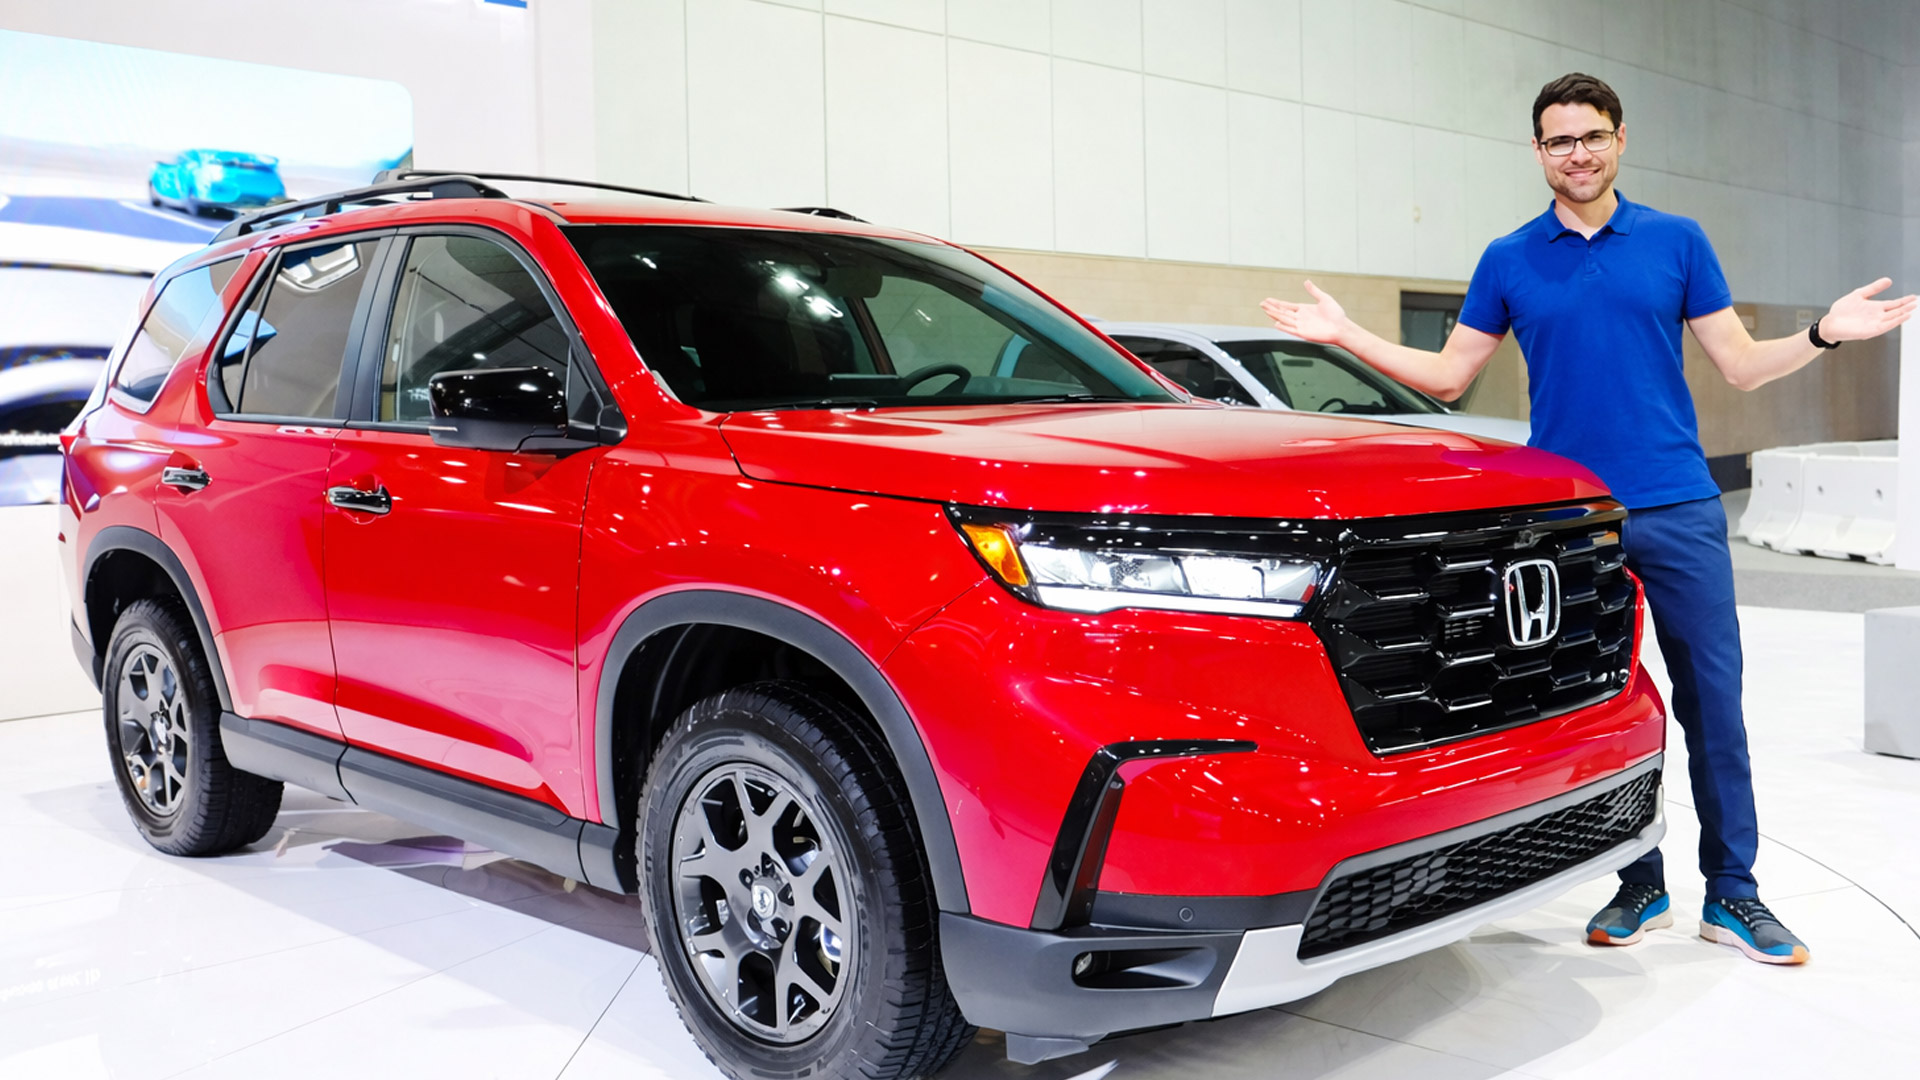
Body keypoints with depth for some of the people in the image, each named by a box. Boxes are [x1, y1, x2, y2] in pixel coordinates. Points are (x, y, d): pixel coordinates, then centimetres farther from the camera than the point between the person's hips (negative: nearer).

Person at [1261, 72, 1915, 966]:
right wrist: (1348, 337, 3)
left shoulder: (1677, 241, 6)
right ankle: (1640, 884, 19)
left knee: (1711, 700, 1)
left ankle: (1732, 893, 13)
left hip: (1677, 509, 0)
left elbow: (1741, 365, 7)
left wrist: (1825, 333, -10)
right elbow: (1449, 375, 11)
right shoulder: (1509, 262, 8)